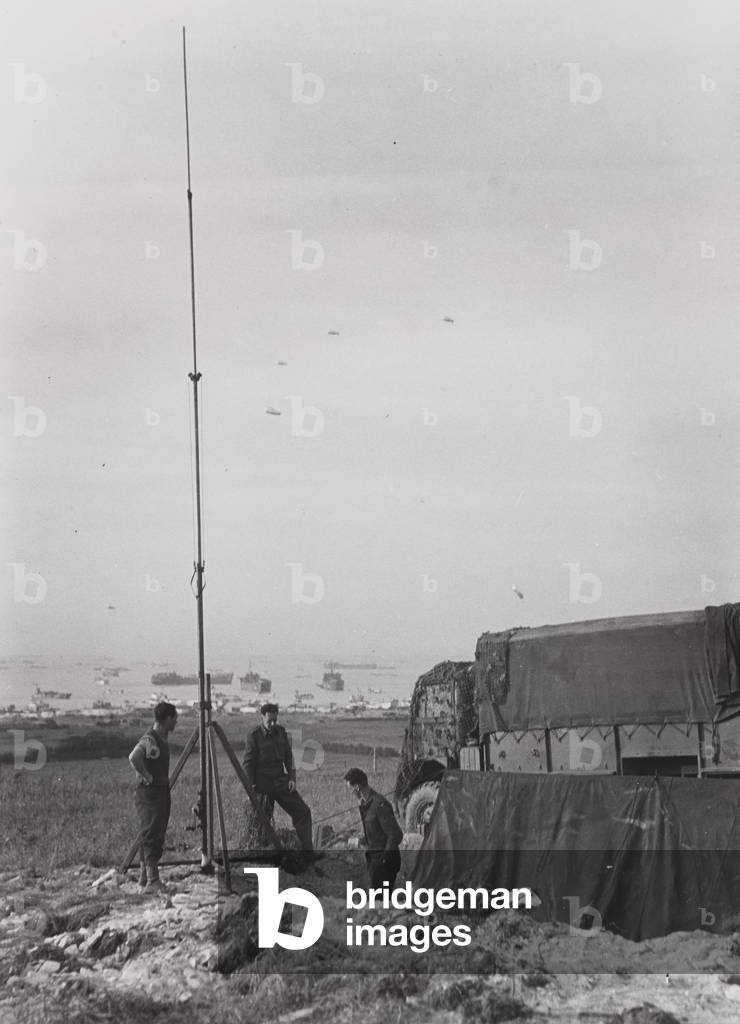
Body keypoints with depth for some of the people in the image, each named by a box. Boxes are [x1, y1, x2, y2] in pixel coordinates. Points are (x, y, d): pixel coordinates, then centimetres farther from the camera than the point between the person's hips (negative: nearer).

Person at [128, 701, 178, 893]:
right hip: (149, 793, -9)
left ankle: (145, 876, 19)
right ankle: (152, 881, -11)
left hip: (162, 792, 9)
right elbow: (134, 757, -34)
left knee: (157, 837, 12)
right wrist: (146, 776, -23)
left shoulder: (163, 739, 12)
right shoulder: (149, 740, -17)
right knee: (151, 836, -10)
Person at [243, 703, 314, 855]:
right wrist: (250, 788, -11)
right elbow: (247, 763, -8)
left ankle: (308, 852, 5)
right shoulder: (254, 737, -10)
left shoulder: (281, 732, 6)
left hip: (281, 781, 5)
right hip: (263, 785, -5)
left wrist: (292, 777, 0)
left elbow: (288, 756, 11)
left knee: (302, 811, 0)